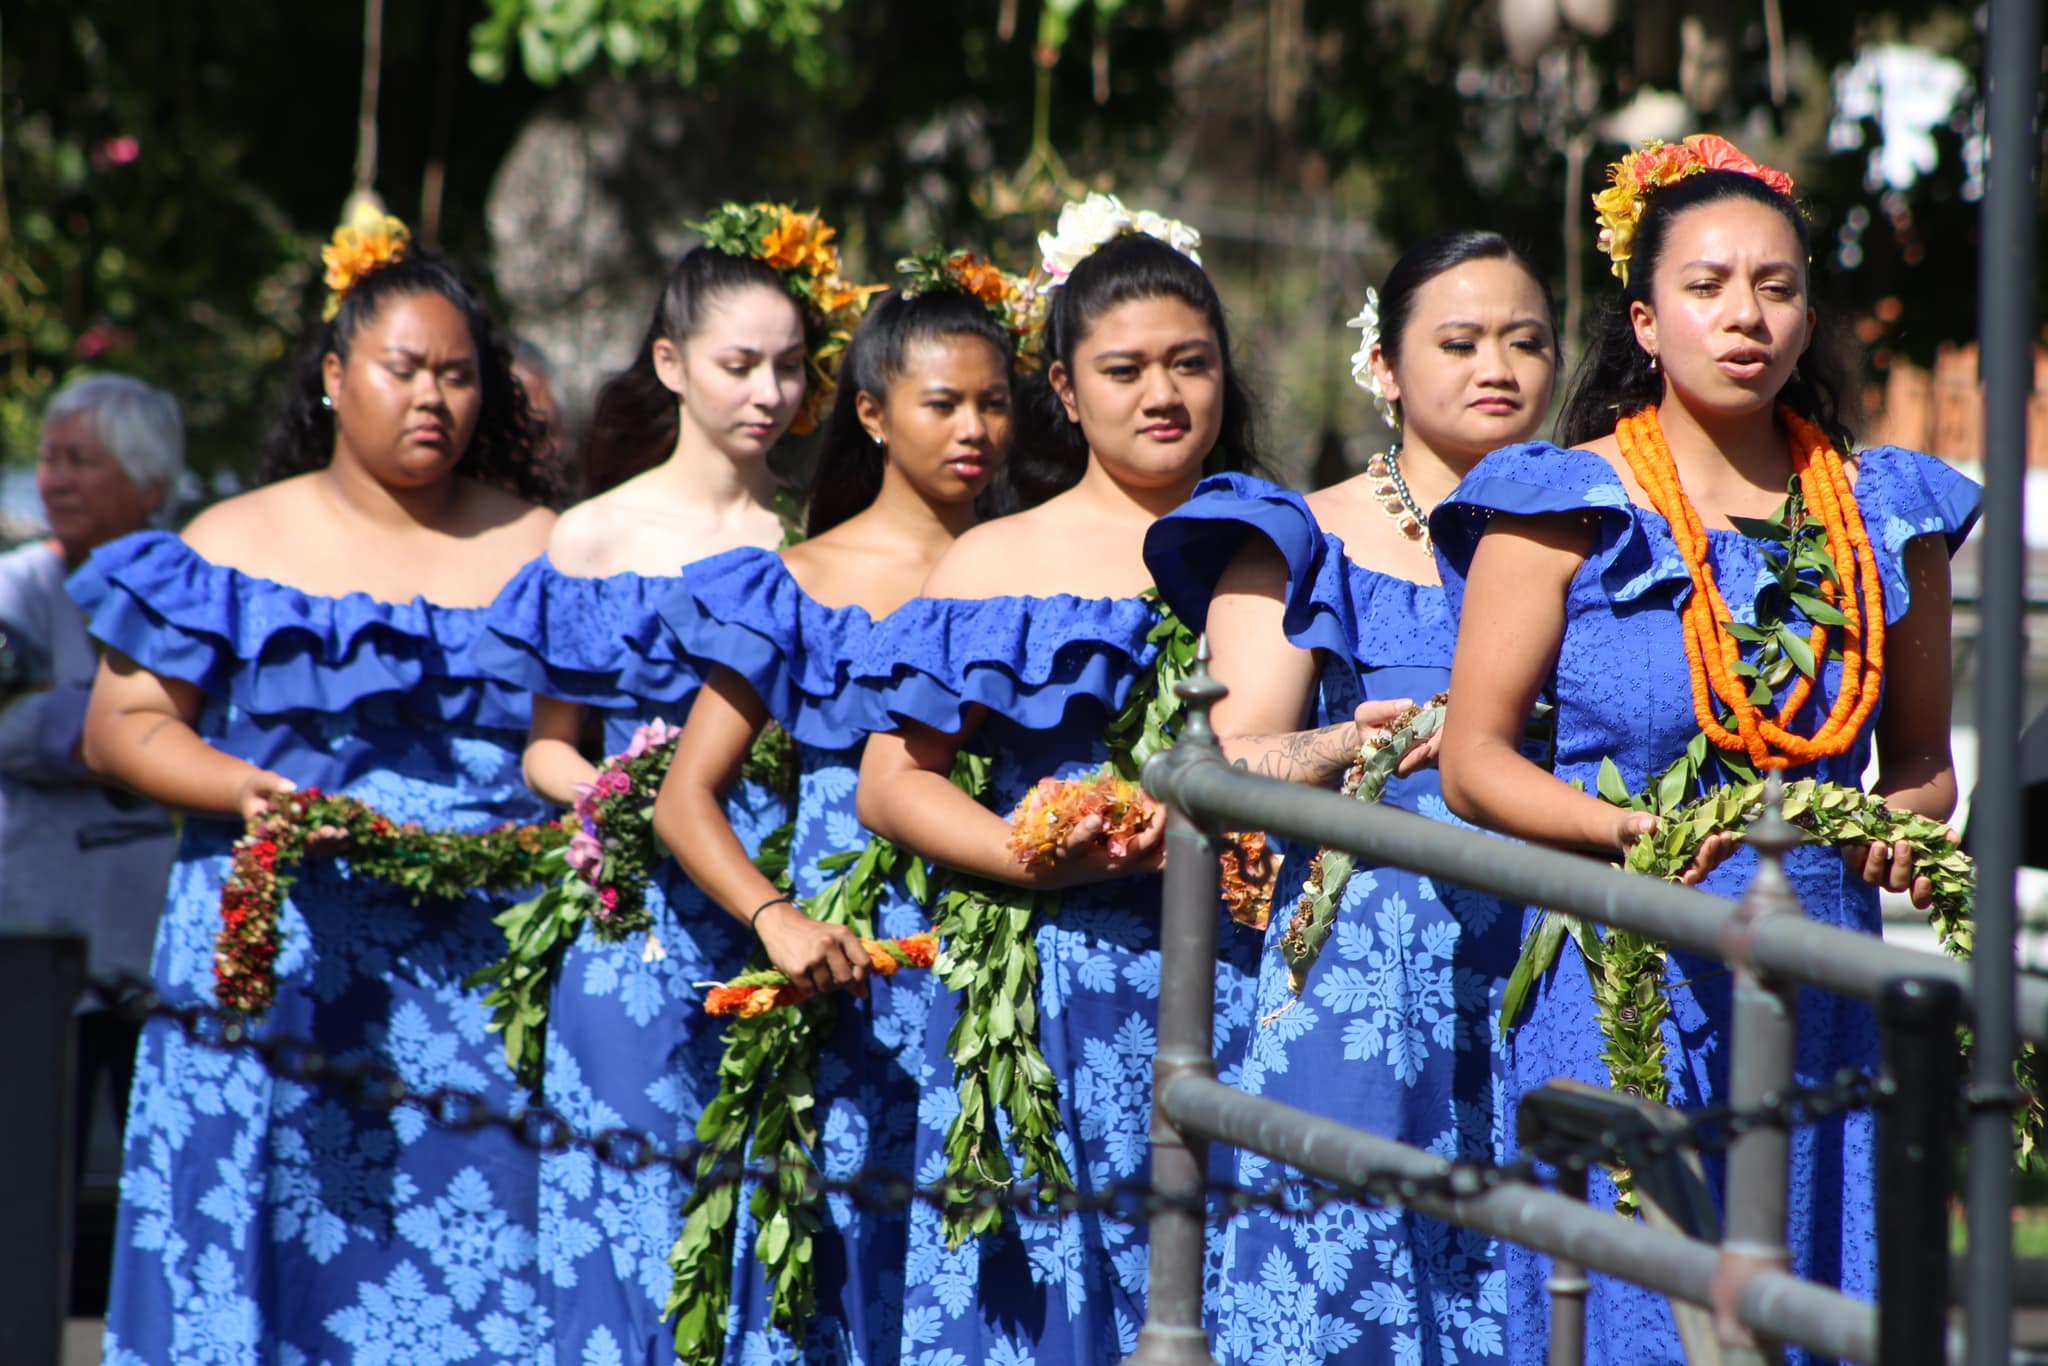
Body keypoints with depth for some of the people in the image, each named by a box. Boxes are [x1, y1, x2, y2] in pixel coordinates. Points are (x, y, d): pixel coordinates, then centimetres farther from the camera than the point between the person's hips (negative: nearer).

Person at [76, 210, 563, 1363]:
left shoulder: (542, 552, 12)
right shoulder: (238, 546, 9)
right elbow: (124, 724, 6)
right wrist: (247, 790, -11)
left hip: (488, 994, 1)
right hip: (282, 992, 0)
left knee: (482, 1266, -9)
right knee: (275, 1258, -6)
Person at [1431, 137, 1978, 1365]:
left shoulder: (1883, 516, 11)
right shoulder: (1566, 508, 0)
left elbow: (1922, 755, 20)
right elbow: (1475, 760, 0)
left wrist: (1901, 827, -3)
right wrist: (1629, 831, -16)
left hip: (1823, 991, 3)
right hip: (1624, 987, -3)